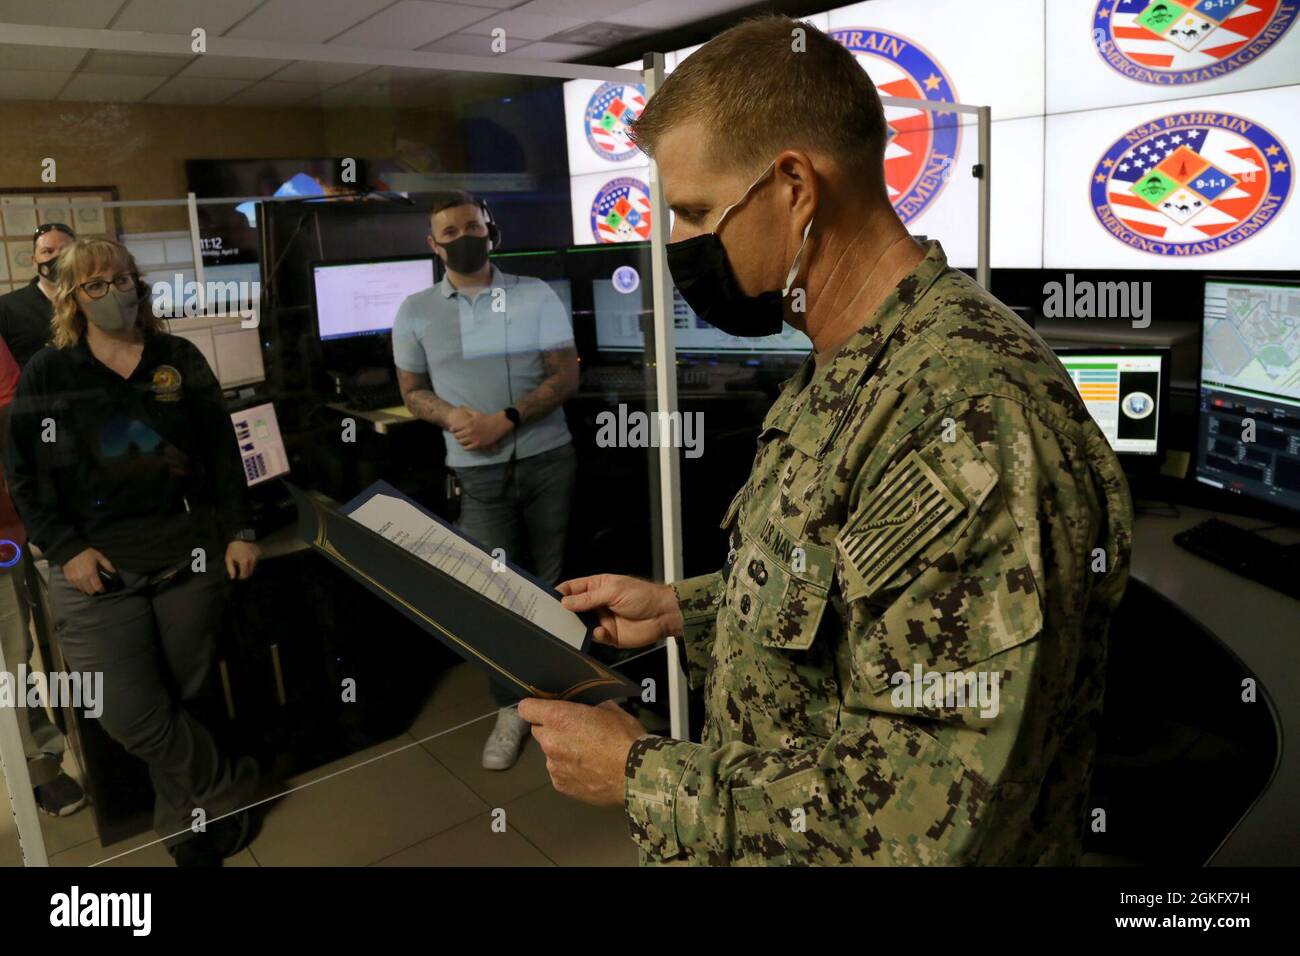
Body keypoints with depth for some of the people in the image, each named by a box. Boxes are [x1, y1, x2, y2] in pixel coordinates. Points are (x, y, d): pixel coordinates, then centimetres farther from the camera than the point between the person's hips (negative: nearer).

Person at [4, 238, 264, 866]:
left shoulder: (181, 359, 5)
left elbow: (222, 453, 6)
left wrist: (239, 532, 0)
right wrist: (67, 549, -9)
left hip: (188, 555, 1)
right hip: (97, 567, -1)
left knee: (184, 698, 9)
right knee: (131, 716, -8)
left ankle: (186, 818, 31)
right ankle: (226, 789, 14)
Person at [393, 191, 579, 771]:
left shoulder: (535, 295, 1)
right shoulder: (415, 312, 5)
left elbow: (565, 377, -3)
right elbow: (412, 392, 10)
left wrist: (506, 420, -17)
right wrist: (452, 416, -13)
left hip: (547, 460, 0)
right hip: (478, 473, 0)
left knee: (550, 582, 8)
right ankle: (510, 711, 15)